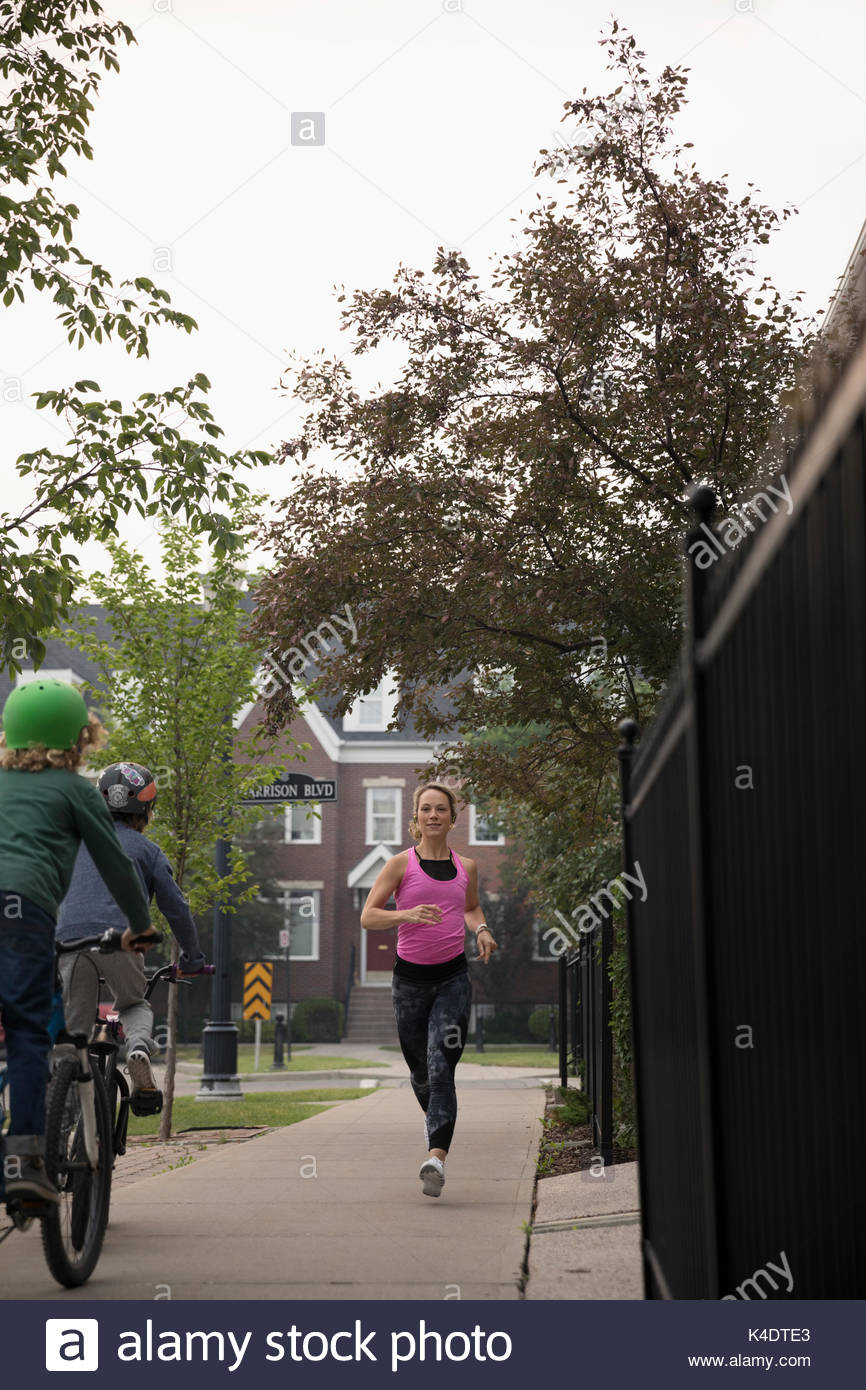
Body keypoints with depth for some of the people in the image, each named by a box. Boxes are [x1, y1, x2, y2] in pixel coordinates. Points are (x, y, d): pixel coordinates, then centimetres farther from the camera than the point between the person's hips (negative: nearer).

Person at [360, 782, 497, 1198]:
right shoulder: (401, 864, -1)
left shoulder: (466, 867, 8)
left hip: (453, 977, 0)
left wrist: (481, 929, 6)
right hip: (411, 977, 0)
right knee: (420, 1071, 12)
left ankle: (436, 1158, -22)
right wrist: (408, 914, -22)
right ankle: (433, 1116, 45)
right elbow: (368, 917, -5)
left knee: (441, 1069, -14)